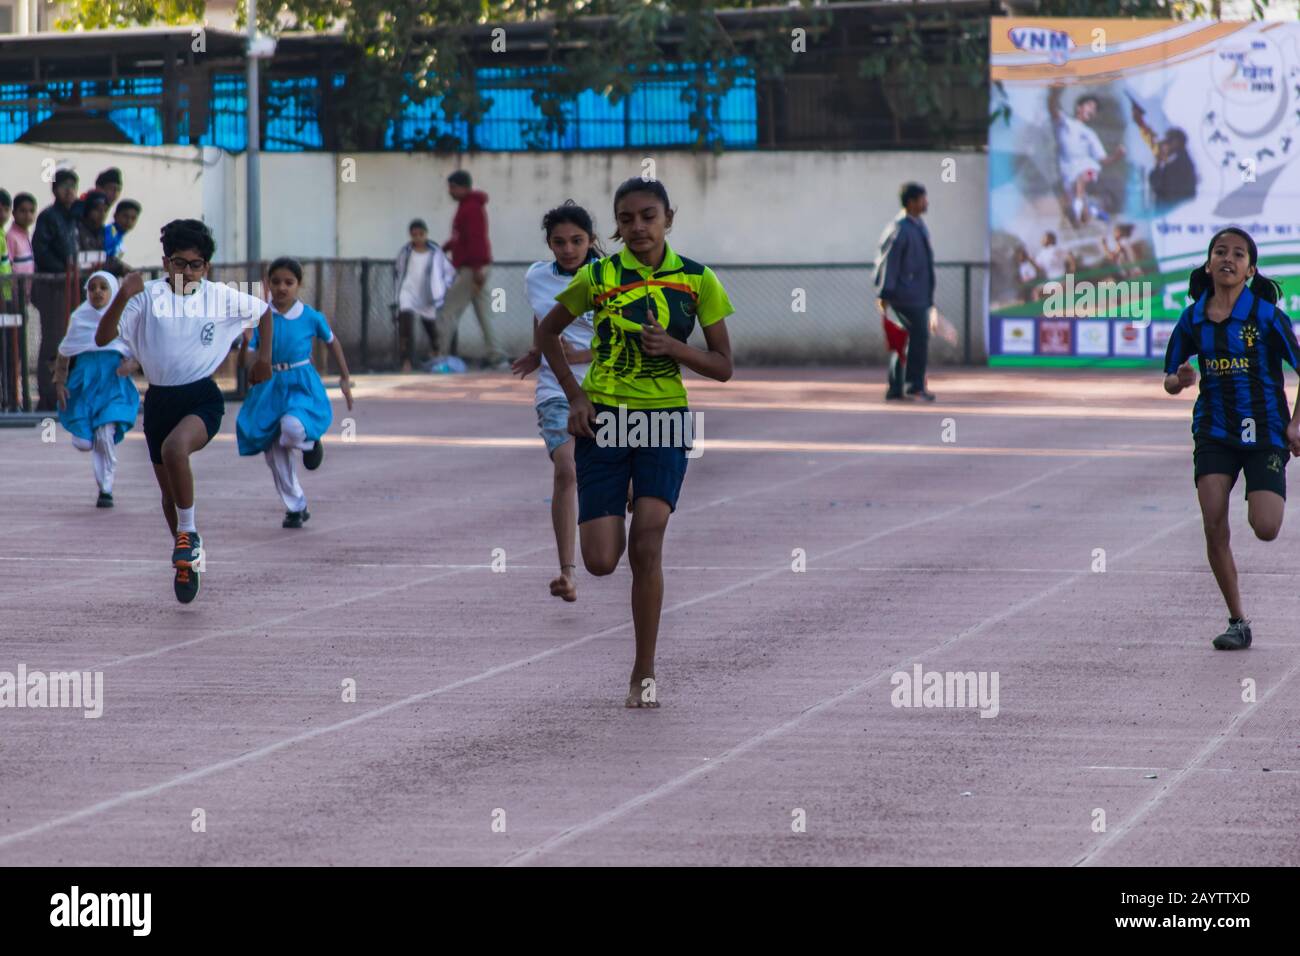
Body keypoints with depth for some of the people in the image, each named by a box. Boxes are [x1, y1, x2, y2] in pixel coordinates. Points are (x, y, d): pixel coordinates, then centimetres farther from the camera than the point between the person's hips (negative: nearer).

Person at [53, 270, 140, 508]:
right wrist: (60, 383, 1)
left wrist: (130, 365, -18)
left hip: (113, 385, -2)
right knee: (83, 443, -6)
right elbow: (64, 354, 12)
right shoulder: (79, 319, 6)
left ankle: (106, 489, -5)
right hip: (84, 384, 2)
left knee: (105, 435, -20)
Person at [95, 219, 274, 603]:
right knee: (169, 491, 13)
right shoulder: (148, 295, -5)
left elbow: (264, 310, 18)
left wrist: (265, 357, 8)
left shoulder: (221, 297, -2)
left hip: (203, 398, -3)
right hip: (159, 399, 3)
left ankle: (189, 534, -15)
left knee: (174, 448, -34)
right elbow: (103, 338, -14)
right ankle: (187, 560, 35)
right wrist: (122, 298, -27)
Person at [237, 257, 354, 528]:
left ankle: (310, 442, 5)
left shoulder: (310, 317, -4)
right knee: (275, 454, 4)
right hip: (270, 387, 3)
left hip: (302, 385, -3)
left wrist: (345, 379, 19)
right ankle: (295, 508, 22)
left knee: (292, 427, -33)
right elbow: (250, 355, -4)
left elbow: (332, 342, 13)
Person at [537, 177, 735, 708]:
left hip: (664, 423, 0)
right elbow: (548, 333, 12)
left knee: (646, 549, -14)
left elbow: (723, 366, 2)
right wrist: (575, 395, 0)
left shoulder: (697, 280, -1)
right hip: (603, 420, 1)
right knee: (601, 561, -5)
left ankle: (644, 676, 0)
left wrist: (673, 346, -16)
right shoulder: (598, 276, -2)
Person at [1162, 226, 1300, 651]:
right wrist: (1181, 379, -13)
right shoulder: (1193, 318, 2)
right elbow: (1170, 380, 11)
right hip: (1215, 432, 3)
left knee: (1265, 530, -13)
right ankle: (1238, 622, 2)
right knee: (1214, 526, -10)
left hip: (1264, 433, -3)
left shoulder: (1266, 315, -9)